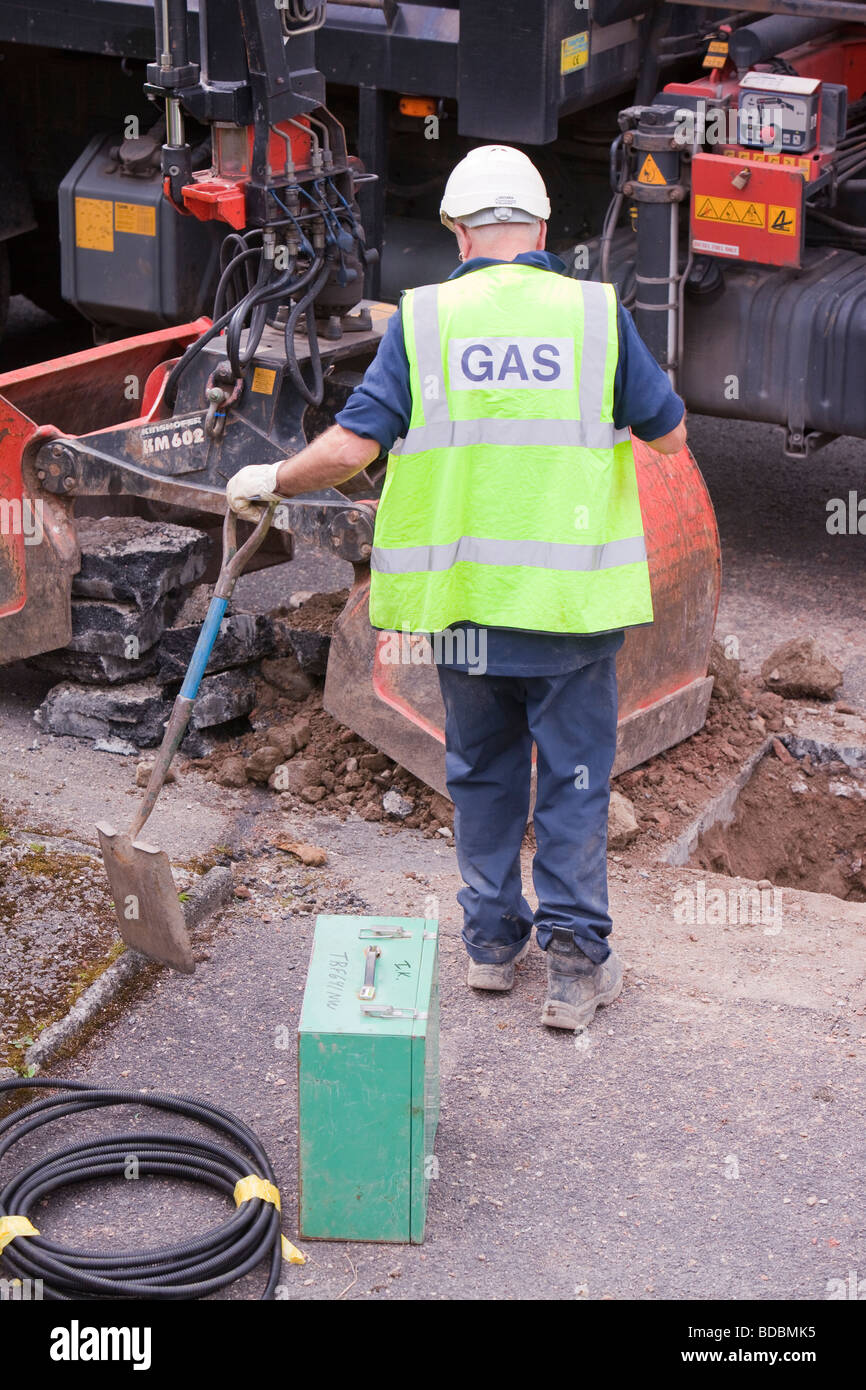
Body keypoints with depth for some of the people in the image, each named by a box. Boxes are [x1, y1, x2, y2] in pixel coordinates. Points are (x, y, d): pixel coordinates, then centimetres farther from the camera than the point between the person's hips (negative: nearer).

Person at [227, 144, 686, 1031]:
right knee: (573, 776, 8)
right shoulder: (596, 312, -3)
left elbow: (351, 446, -9)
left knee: (482, 772, 17)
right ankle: (575, 960, 8)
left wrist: (270, 482, 8)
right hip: (573, 593, -1)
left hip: (464, 595, 1)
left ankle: (491, 939, 26)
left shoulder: (423, 318, -4)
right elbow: (670, 434, 4)